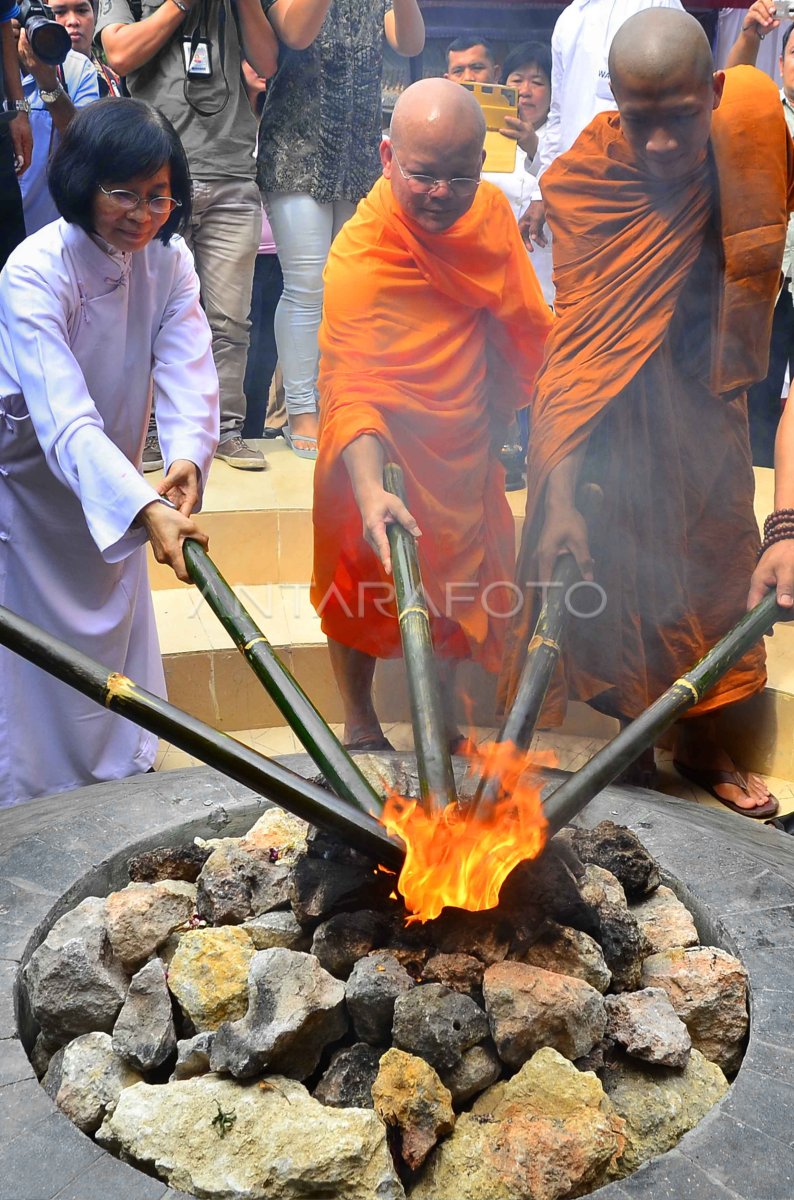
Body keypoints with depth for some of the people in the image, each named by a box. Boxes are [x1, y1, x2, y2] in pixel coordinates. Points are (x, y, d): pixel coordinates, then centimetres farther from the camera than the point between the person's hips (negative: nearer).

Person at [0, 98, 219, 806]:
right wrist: (147, 511, -55)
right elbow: (65, 419, -40)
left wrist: (188, 455, -45)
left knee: (118, 629, 18)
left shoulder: (169, 260, -11)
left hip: (112, 483, 6)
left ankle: (125, 772, 39)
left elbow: (188, 371, -23)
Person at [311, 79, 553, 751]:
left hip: (464, 445, 6)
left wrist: (502, 421, 8)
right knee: (363, 590, 9)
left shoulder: (490, 210, -7)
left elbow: (525, 330, 7)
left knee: (458, 592, 17)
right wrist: (371, 493, -55)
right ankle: (360, 725, 32)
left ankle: (443, 722, 38)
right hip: (377, 453, -6)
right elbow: (352, 387, -40)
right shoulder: (359, 255, -28)